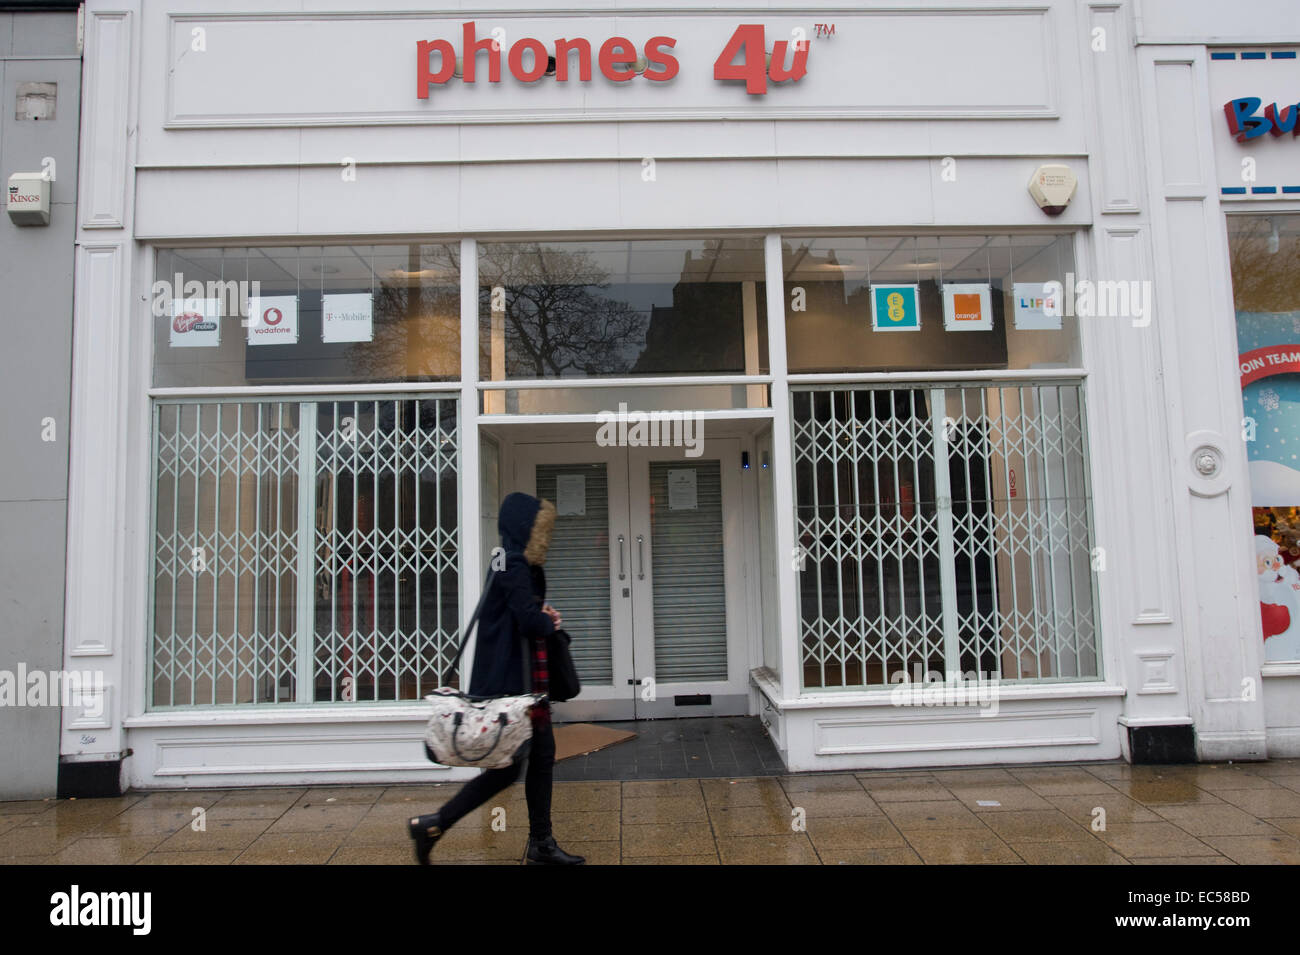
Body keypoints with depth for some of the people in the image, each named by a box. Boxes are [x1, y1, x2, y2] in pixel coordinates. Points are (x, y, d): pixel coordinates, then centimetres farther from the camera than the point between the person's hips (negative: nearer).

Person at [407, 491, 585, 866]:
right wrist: (549, 622, -4)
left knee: (542, 756, 13)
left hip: (526, 679, 10)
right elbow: (530, 621, -25)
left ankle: (541, 845, 22)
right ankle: (433, 824, 8)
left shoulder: (520, 565, 14)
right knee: (508, 767, -2)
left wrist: (544, 616, 1)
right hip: (510, 681, -10)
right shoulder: (513, 566, -17)